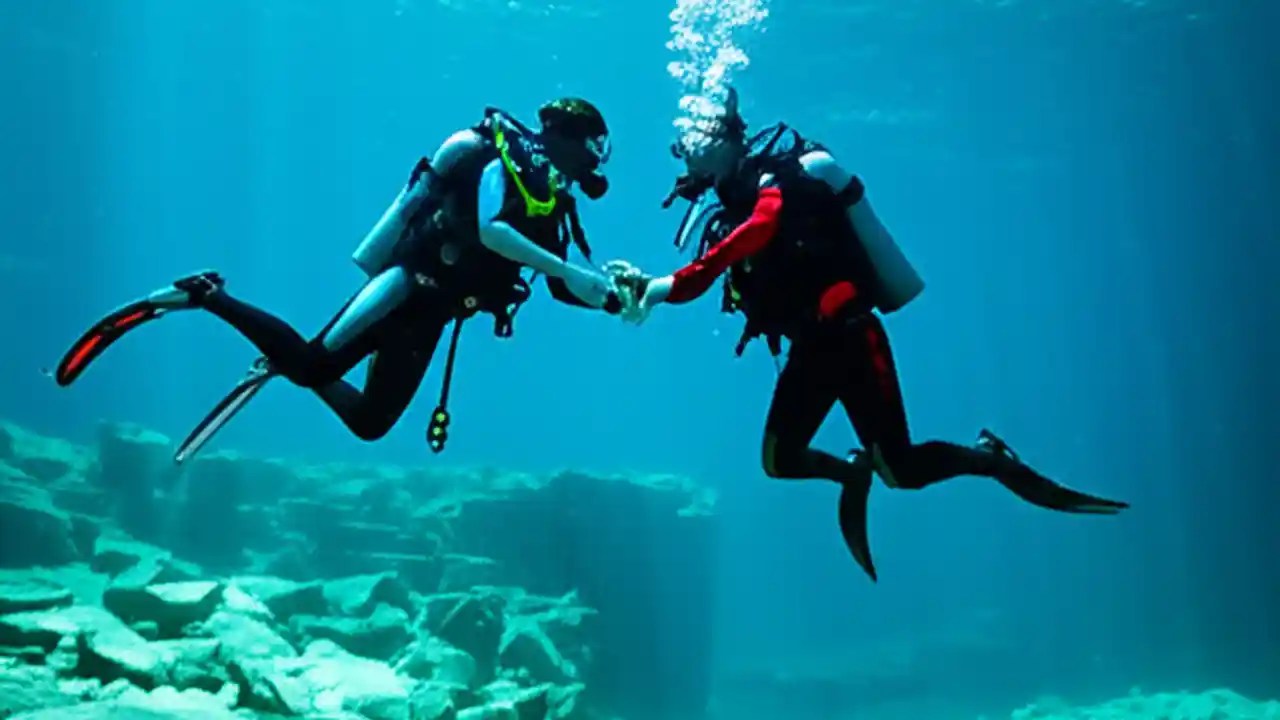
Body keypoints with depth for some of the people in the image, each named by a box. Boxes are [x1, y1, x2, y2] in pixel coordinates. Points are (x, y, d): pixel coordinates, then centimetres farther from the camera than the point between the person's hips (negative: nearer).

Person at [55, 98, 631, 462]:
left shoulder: (551, 200, 19)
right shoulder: (507, 162, -6)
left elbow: (561, 288, 22)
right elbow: (491, 231, -26)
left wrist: (610, 296, 5)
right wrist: (571, 272, -26)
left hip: (428, 313, 9)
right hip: (409, 284, -9)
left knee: (369, 422, 7)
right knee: (314, 364, -22)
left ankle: (282, 367, 24)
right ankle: (204, 295, -7)